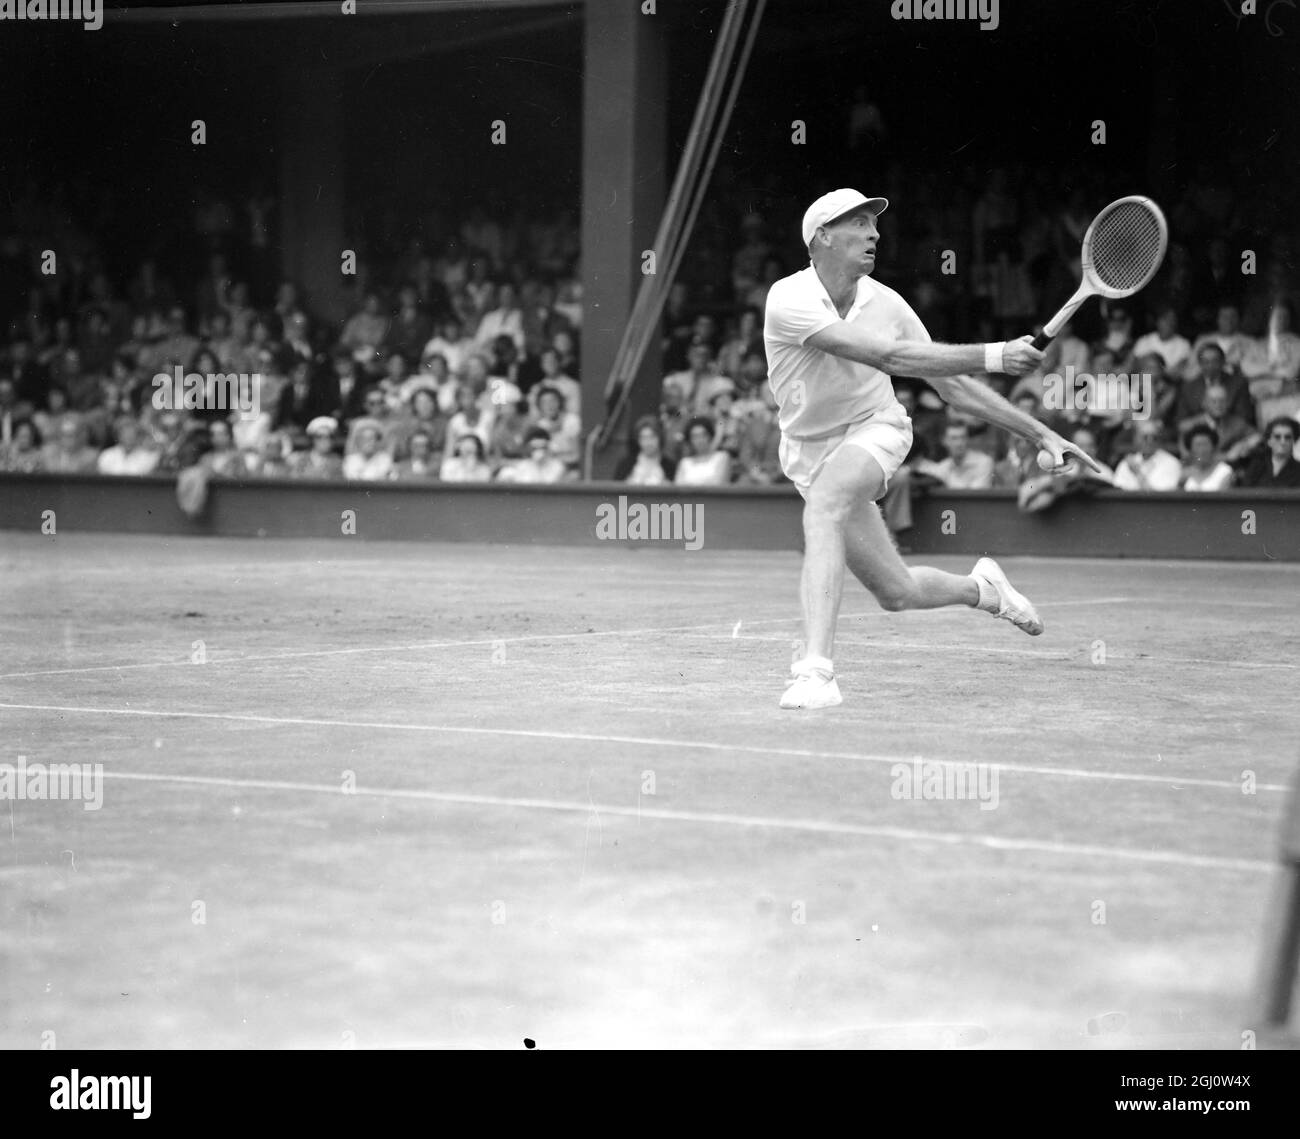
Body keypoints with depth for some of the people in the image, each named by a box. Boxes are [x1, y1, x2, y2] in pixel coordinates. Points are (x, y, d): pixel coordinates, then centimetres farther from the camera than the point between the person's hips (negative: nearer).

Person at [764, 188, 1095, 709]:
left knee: (823, 505, -35)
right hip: (811, 448, 0)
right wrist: (992, 355, -36)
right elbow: (887, 356, -31)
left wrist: (1041, 433, 1)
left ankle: (815, 668, -41)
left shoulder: (884, 304, -8)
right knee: (898, 593, 2)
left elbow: (952, 384, 3)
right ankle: (981, 589, 37)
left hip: (874, 429, 0)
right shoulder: (789, 300, -22)